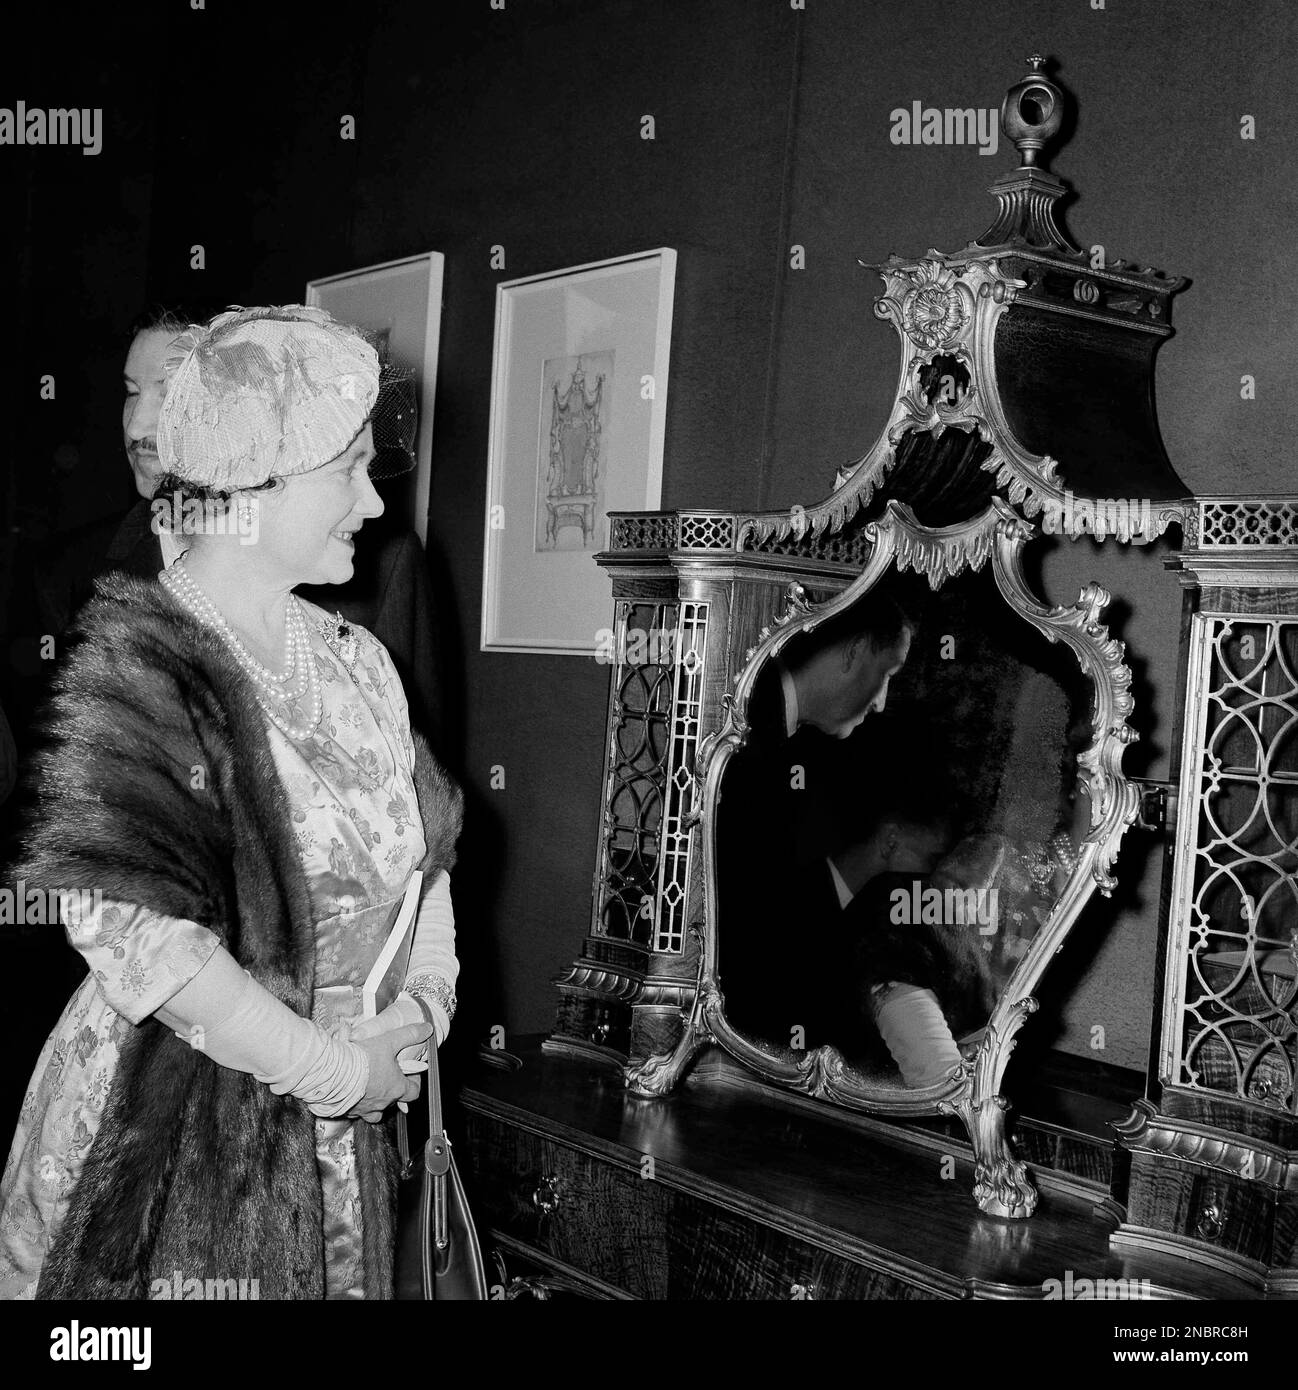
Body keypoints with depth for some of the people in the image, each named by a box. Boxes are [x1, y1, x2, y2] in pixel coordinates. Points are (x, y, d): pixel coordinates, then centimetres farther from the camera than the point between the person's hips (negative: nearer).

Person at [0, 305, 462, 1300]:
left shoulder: (355, 661, 6)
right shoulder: (140, 666, -16)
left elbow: (428, 844, 13)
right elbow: (133, 930, -26)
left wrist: (423, 1003, -4)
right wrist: (335, 1069, -20)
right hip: (170, 1133, -6)